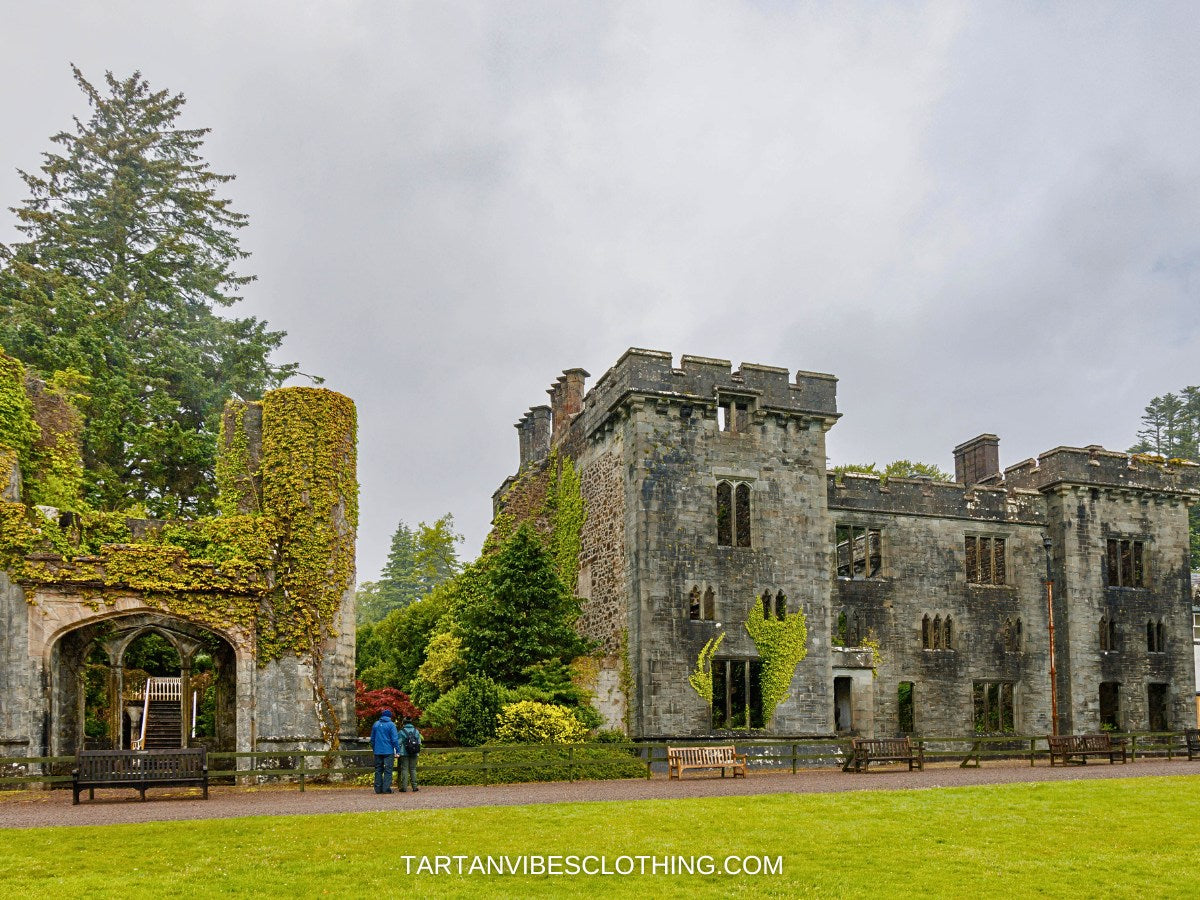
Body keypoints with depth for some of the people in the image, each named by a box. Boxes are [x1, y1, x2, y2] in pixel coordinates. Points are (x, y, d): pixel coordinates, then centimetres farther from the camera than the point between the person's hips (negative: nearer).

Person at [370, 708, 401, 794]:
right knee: (388, 770, -2)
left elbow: (372, 739, 18)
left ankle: (378, 788, 8)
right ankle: (386, 788, -7)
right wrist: (397, 751, -6)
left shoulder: (376, 724, 11)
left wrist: (373, 749, 26)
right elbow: (395, 739, -9)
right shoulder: (391, 725, -5)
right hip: (388, 751, -4)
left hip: (377, 751, 4)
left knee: (378, 770, 10)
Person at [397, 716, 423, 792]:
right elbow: (419, 742, 8)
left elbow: (399, 743, -5)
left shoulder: (402, 731, -6)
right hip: (414, 754, 3)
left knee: (404, 769, 0)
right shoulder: (416, 731, 5)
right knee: (413, 769, 9)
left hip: (404, 753, -3)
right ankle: (414, 787, 8)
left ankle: (404, 787, -4)